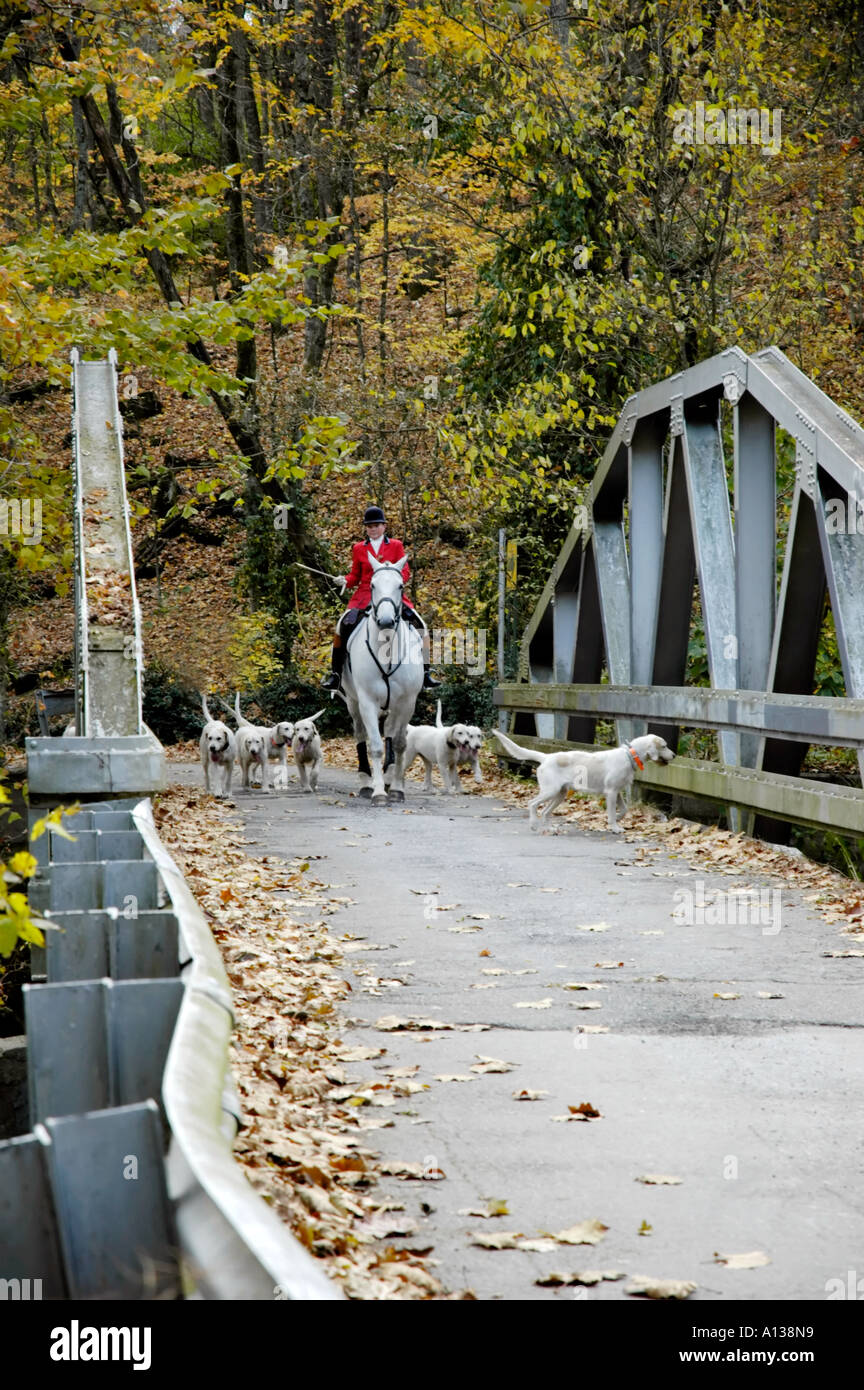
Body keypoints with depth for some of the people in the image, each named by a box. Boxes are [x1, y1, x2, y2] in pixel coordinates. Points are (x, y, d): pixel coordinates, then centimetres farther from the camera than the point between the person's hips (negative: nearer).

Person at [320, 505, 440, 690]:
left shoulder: (396, 545, 9)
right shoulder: (358, 548, 12)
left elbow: (406, 574, 5)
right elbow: (355, 576, 14)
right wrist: (345, 581, -8)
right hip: (365, 596, 0)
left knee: (419, 625, -16)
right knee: (344, 625, -24)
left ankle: (424, 674, -6)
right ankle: (336, 673, -16)